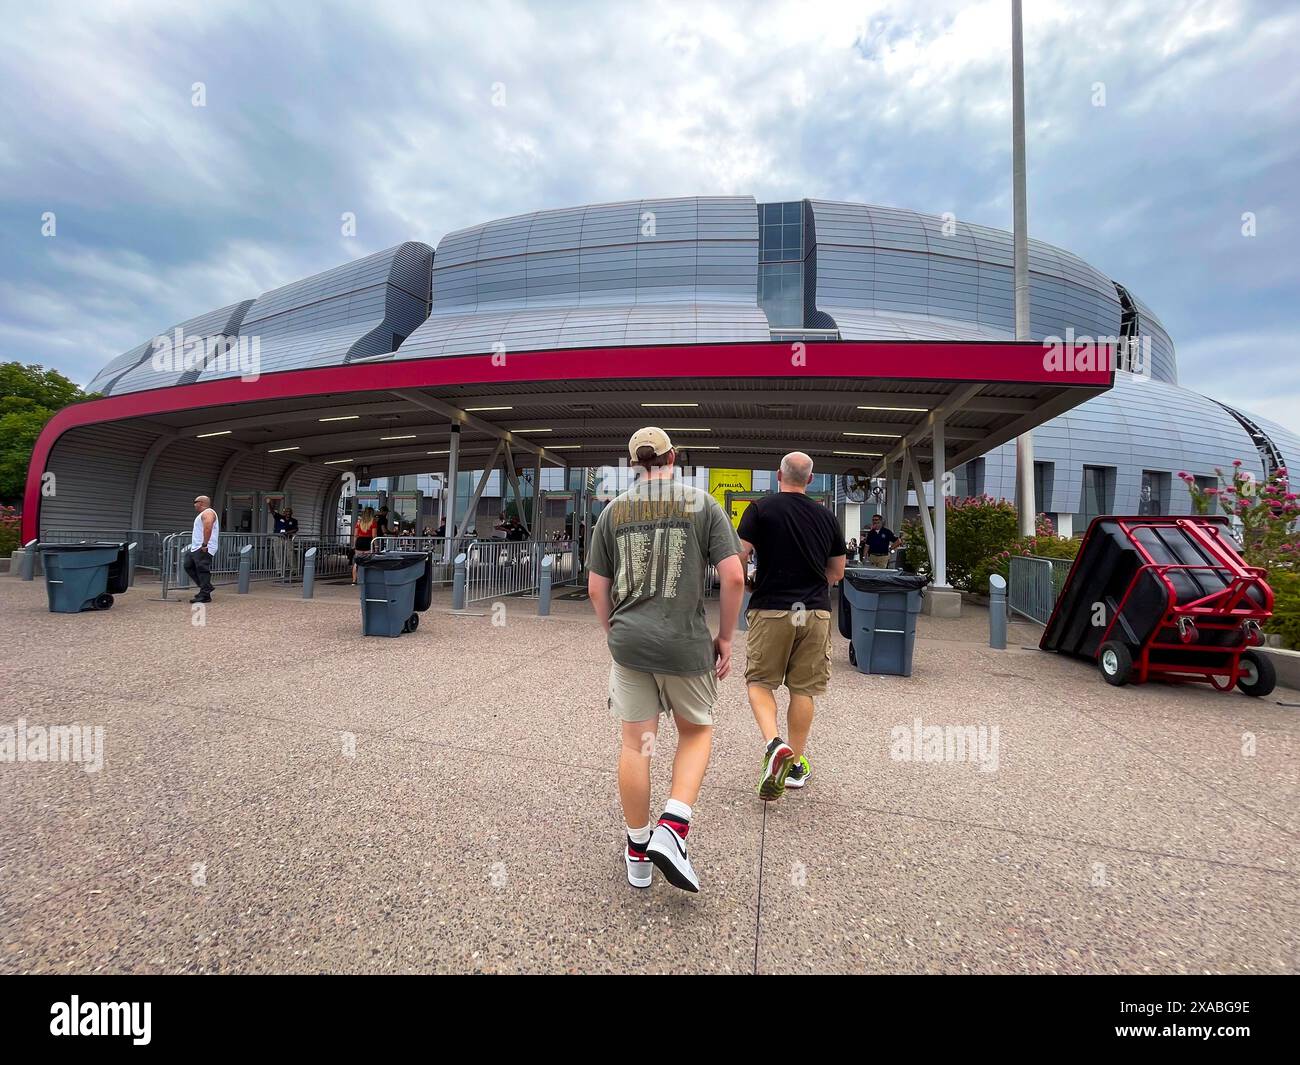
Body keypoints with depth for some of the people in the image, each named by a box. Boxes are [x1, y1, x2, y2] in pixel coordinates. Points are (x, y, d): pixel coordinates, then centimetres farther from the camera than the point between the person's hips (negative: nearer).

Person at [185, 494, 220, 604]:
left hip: (203, 549, -11)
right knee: (188, 566, 15)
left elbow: (208, 527, -26)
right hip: (196, 548, 11)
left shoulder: (207, 512, -10)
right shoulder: (203, 514, 25)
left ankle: (205, 595, -10)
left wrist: (204, 544, -29)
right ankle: (206, 587, 17)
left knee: (203, 571, -11)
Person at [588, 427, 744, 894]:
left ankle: (638, 850, 27)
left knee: (635, 743, 13)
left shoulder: (613, 510, 5)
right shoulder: (702, 502, -2)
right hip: (687, 643, -2)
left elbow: (596, 587, 8)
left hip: (629, 642, 2)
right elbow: (734, 577, -8)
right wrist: (725, 637, 2)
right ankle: (672, 827, 5)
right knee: (697, 731, 20)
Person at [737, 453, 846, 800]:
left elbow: (738, 558, -11)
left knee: (759, 682, 11)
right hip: (815, 611, 3)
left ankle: (774, 744, -10)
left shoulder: (761, 509, -4)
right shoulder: (827, 517, 8)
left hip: (771, 609, -3)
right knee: (803, 689, 11)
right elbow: (837, 573, 14)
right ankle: (796, 764, 22)